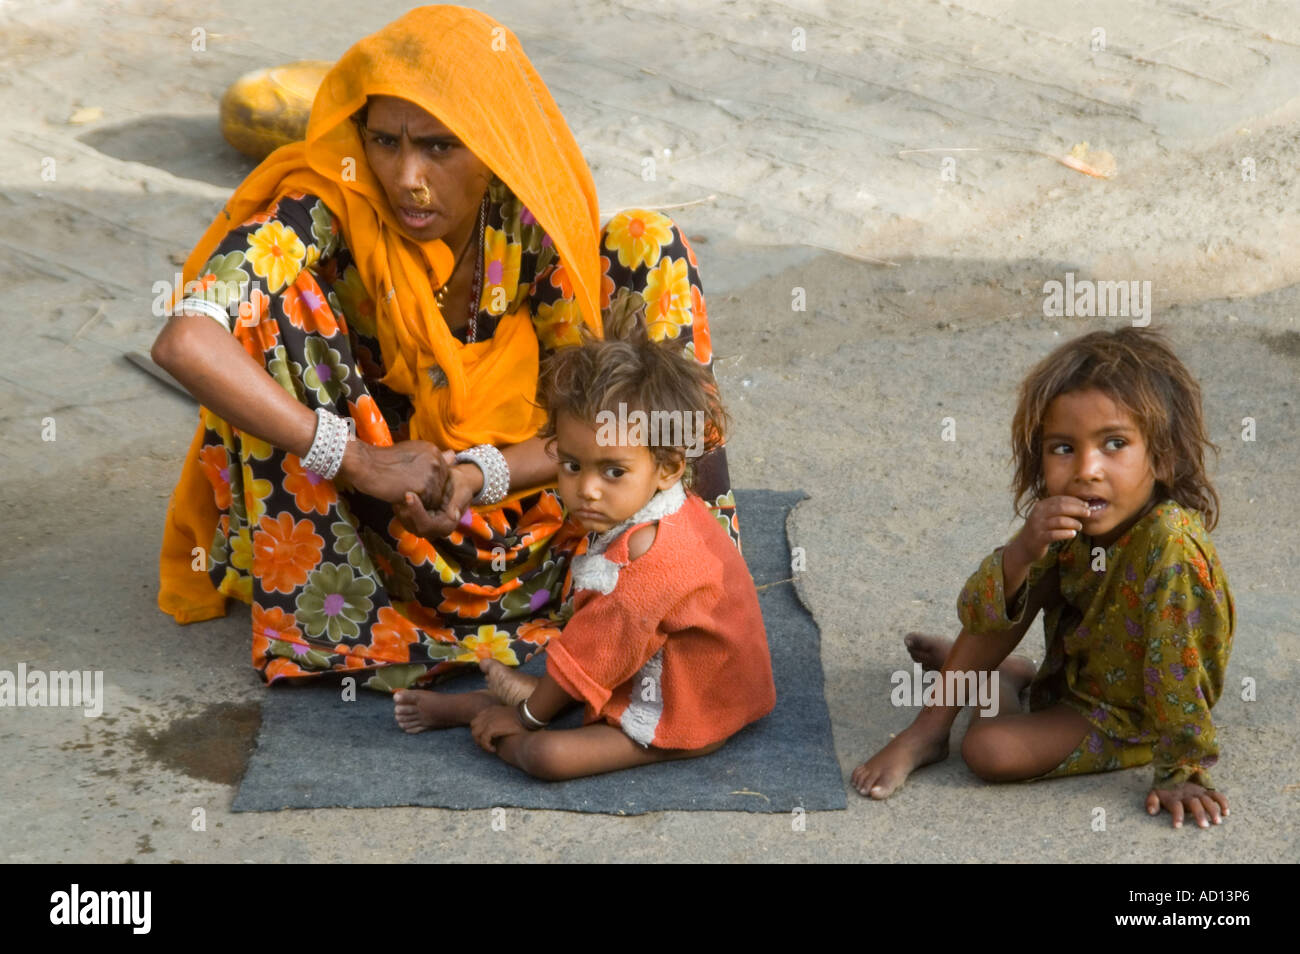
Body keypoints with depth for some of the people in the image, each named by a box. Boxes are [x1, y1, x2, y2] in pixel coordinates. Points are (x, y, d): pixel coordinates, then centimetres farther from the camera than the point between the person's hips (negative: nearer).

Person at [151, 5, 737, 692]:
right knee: (276, 294, -29)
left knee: (645, 247, -13)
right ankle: (313, 614, -22)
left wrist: (482, 474, -31)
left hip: (516, 486, 2)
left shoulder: (537, 216, -16)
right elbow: (185, 341, -40)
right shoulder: (329, 210, -24)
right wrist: (355, 457, -40)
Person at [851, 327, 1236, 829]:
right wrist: (1022, 552, -35)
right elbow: (980, 613, -17)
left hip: (1128, 721, -7)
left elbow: (1178, 669, -31)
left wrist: (1182, 772, -25)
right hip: (1070, 671, 7)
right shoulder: (1063, 521, -15)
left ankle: (1004, 676, 15)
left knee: (989, 749, -19)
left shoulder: (1171, 545, -36)